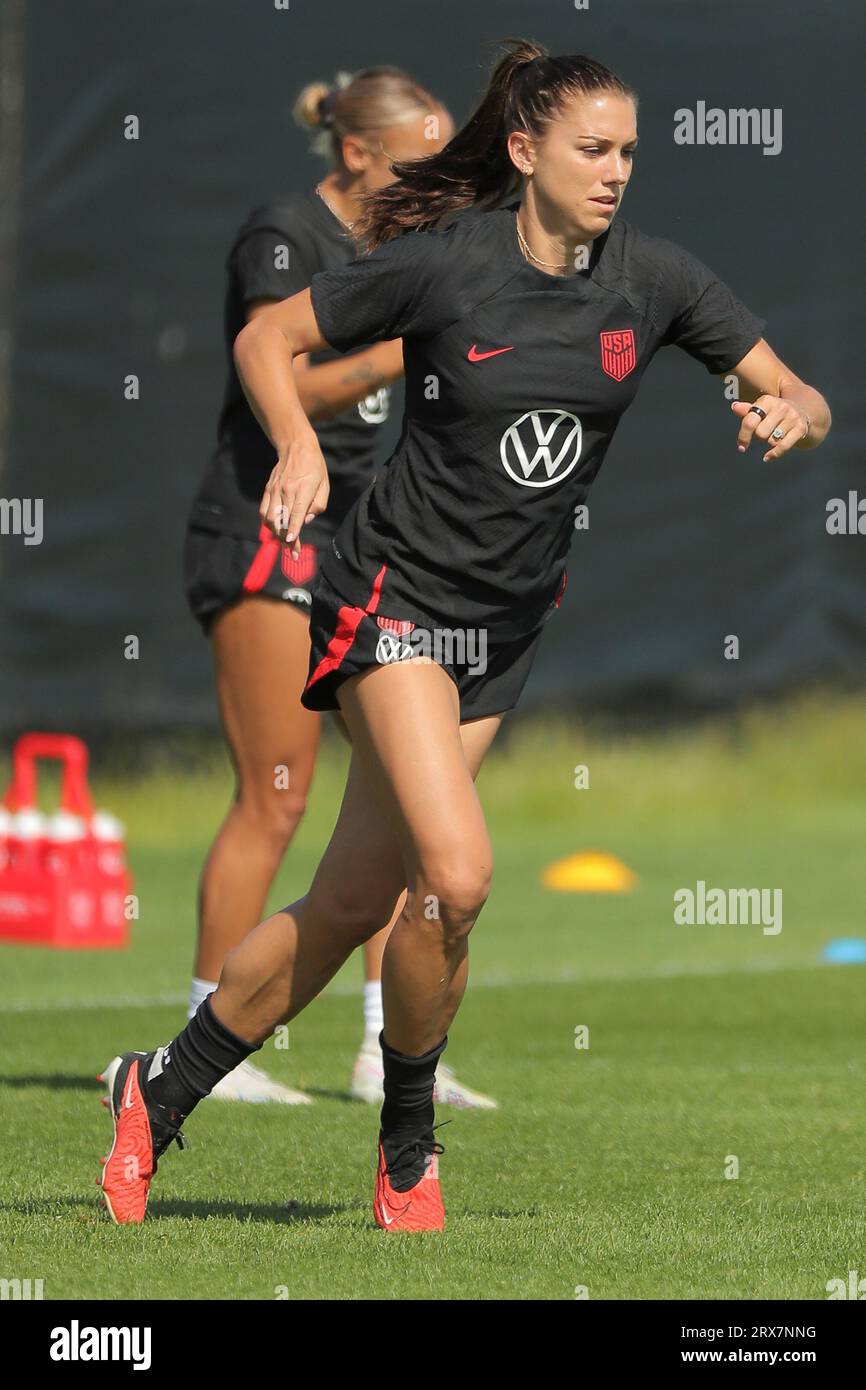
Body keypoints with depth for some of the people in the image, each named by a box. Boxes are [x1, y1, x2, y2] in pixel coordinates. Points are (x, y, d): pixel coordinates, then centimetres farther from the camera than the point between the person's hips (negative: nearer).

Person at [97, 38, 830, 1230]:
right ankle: (408, 1146, -1)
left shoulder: (652, 278, -3)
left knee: (349, 908, 8)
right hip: (394, 595, -5)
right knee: (457, 875, -23)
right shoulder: (439, 263, -14)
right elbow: (267, 339, -3)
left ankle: (158, 1097, 26)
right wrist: (299, 447, -21)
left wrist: (788, 414, -22)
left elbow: (799, 399, 1)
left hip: (508, 630, 5)